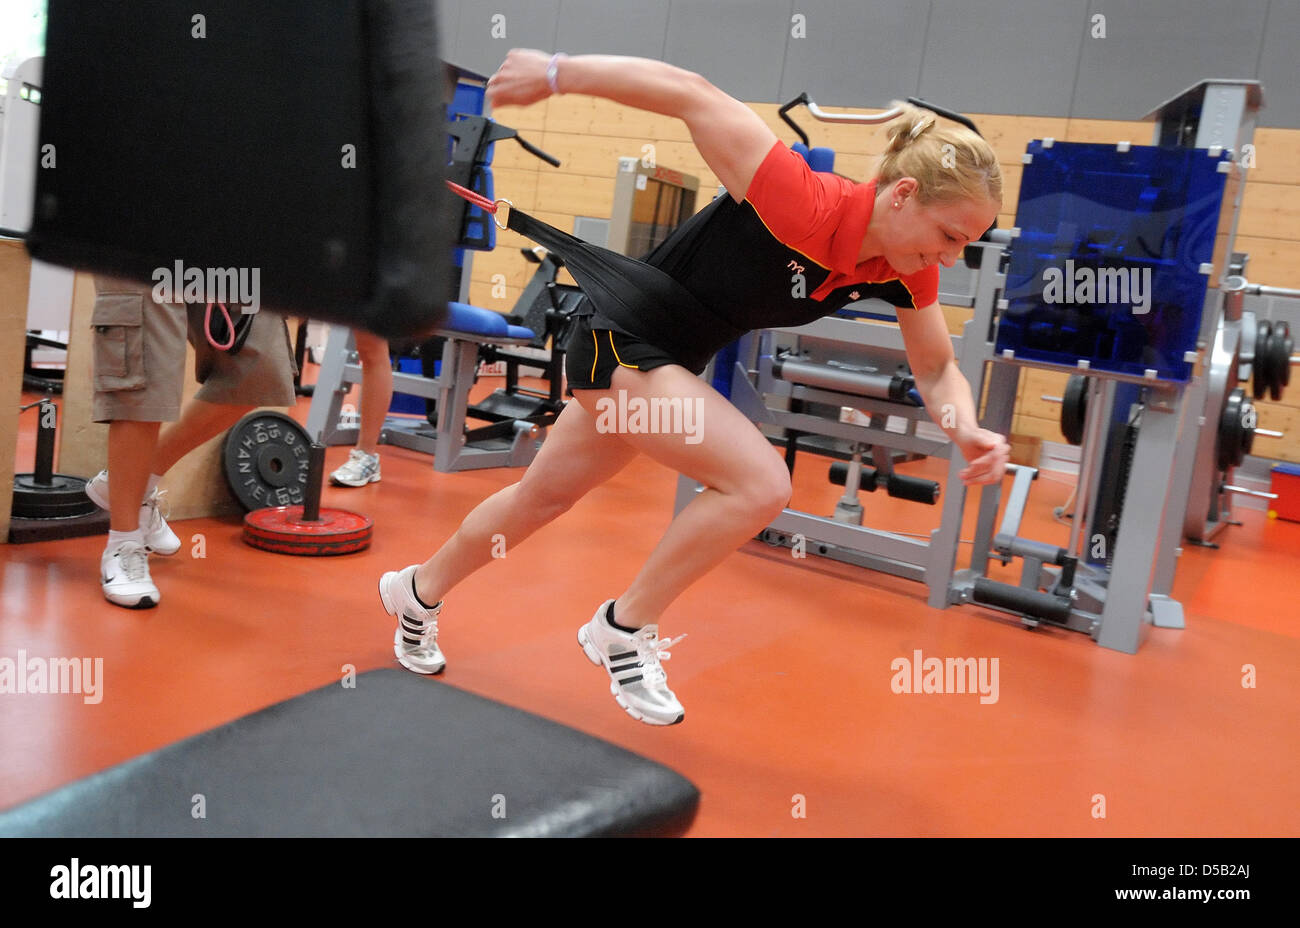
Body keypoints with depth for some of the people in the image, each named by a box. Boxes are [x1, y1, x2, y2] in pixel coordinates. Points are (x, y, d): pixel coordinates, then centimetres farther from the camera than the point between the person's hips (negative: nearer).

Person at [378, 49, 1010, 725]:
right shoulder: (802, 206, -32)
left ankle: (418, 591, 45)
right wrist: (555, 74, -23)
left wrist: (967, 431, -18)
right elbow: (690, 94, -29)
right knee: (760, 482, -22)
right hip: (619, 337, -8)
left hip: (672, 365, 8)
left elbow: (936, 371, 3)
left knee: (542, 498, 21)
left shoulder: (910, 274, -10)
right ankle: (625, 627, -3)